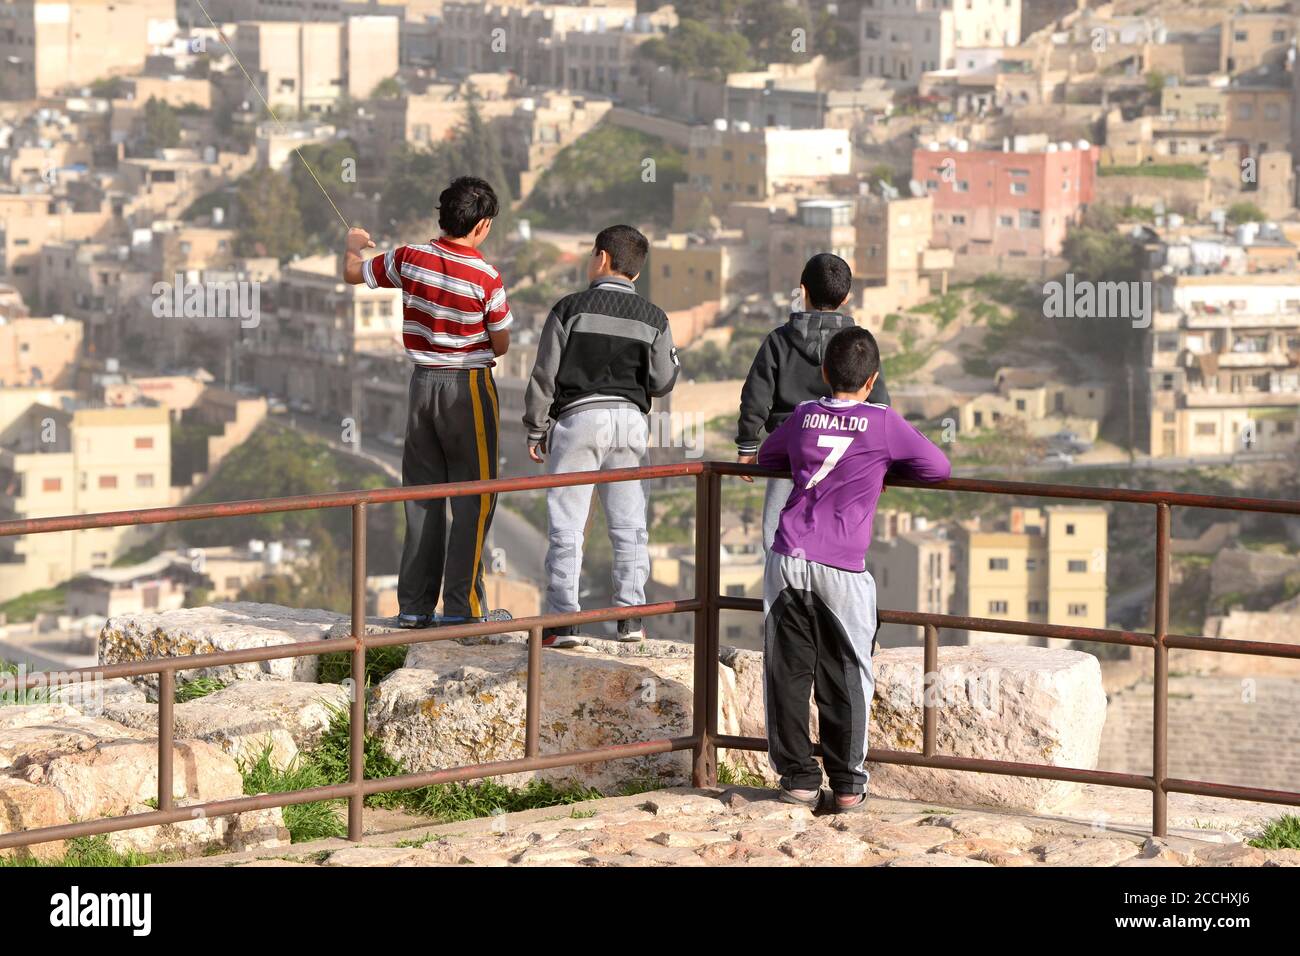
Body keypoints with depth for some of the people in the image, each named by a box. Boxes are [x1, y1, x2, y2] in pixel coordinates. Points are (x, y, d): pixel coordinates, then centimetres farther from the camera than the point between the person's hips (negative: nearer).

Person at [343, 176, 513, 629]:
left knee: (423, 496, 11)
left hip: (423, 383, 5)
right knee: (473, 497, 0)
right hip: (469, 387, -5)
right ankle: (463, 605, -5)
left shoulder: (409, 259, -4)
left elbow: (354, 273, 13)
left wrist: (354, 245, 36)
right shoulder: (486, 278, -15)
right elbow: (501, 345, -5)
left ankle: (414, 605, 12)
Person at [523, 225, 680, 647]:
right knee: (629, 526, 9)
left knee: (566, 526, -1)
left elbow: (545, 375, -4)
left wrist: (536, 430, 5)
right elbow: (662, 382, 3)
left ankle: (562, 622, -6)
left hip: (578, 419, -3)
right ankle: (631, 618, 8)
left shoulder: (571, 308, -4)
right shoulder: (652, 317, 4)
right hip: (630, 422, 3)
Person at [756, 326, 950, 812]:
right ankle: (847, 784, 6)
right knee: (845, 677, 5)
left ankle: (796, 776, 11)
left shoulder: (803, 416, 10)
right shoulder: (883, 423, -1)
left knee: (788, 672, 8)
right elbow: (939, 468, 7)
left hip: (788, 560, 3)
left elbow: (766, 457, 28)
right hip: (842, 569, -3)